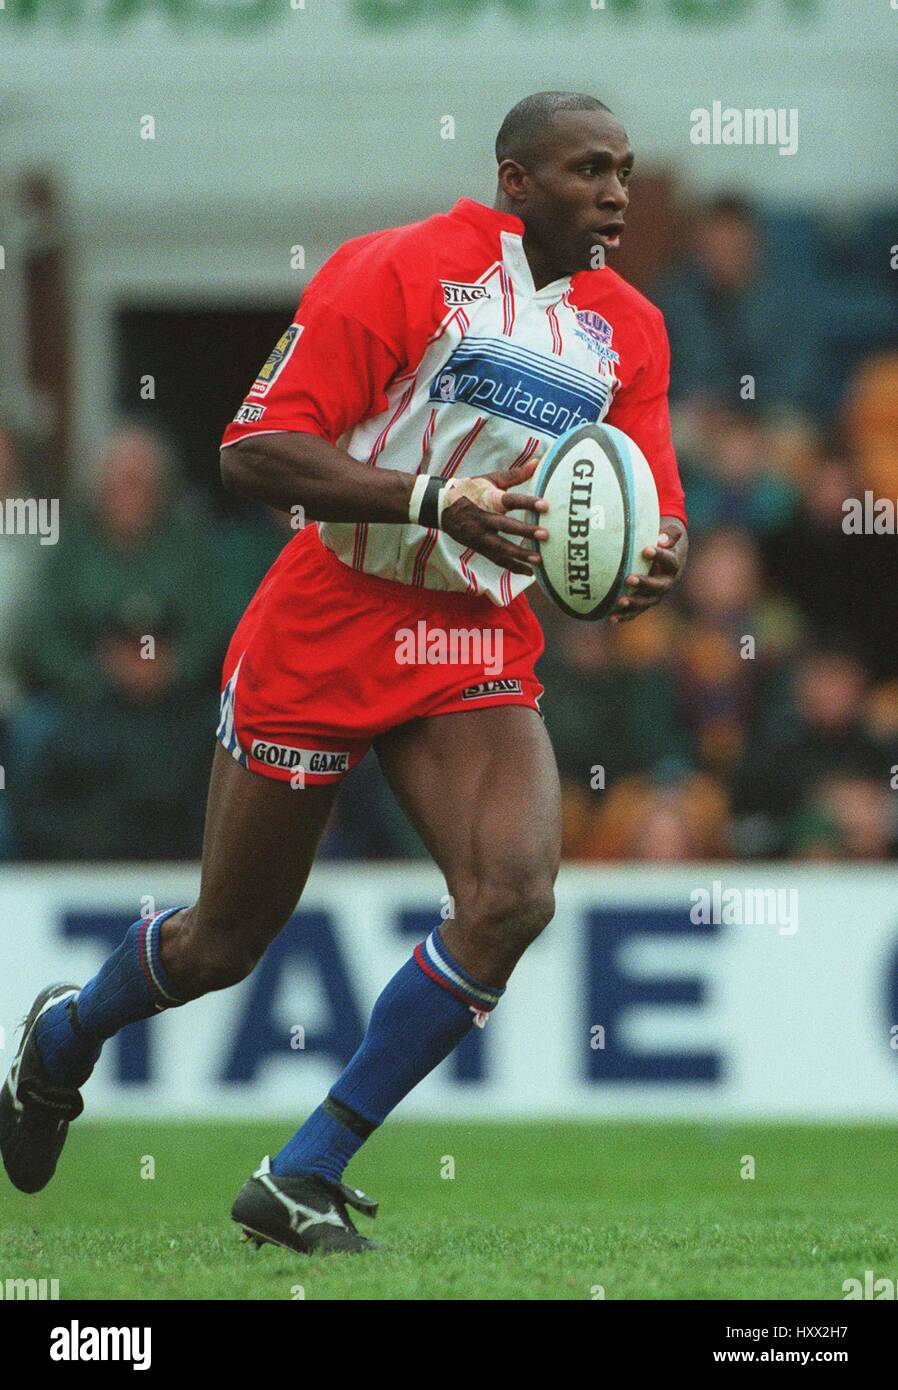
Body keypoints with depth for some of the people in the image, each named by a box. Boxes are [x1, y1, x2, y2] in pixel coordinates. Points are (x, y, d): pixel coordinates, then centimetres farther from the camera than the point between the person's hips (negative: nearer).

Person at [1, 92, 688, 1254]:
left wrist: (656, 559, -20)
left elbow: (648, 509, 6)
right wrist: (432, 500, -30)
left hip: (479, 648, 5)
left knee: (513, 895, -21)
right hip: (323, 635, -4)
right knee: (226, 939, 8)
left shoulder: (628, 329, 4)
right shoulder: (401, 272, -14)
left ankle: (302, 1180, -11)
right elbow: (252, 452, -19)